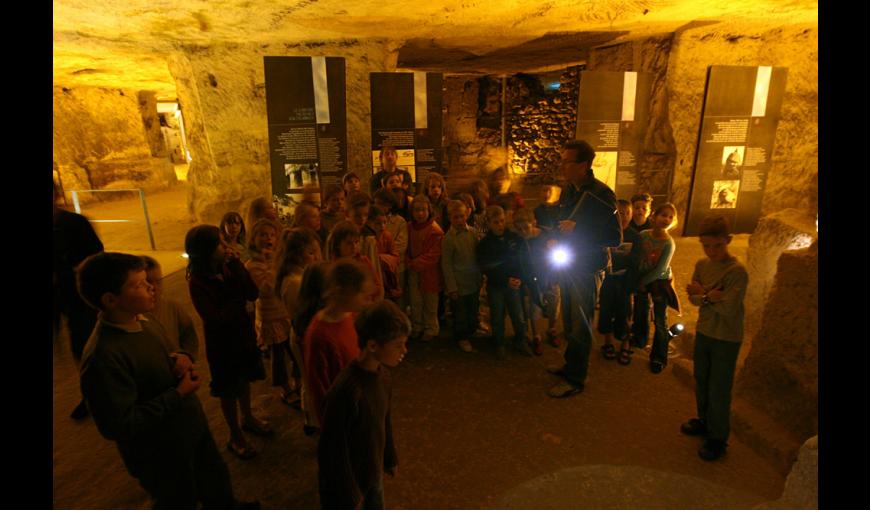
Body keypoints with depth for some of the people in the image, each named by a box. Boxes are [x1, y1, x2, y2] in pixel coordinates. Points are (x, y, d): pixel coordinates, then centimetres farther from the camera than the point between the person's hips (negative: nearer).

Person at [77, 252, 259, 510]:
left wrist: (181, 358, -10)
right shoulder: (103, 356, -30)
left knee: (216, 482, 29)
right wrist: (178, 394, -25)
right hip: (161, 454, -7)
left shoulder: (147, 324, -5)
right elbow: (119, 427, -29)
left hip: (193, 428, 7)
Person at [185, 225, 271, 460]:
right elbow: (218, 317, -24)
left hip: (244, 335, 5)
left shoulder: (226, 267, -9)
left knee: (244, 380, 24)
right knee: (228, 390, 13)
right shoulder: (197, 282, -24)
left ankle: (248, 418, 48)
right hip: (222, 343, -5)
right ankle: (235, 436, 34)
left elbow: (253, 294, -14)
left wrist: (238, 267, -23)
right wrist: (239, 297, -15)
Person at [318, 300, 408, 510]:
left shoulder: (382, 374, -10)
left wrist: (389, 458, 16)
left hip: (373, 471, 7)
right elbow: (333, 449, -24)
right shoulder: (346, 389, -34)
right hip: (350, 478, -7)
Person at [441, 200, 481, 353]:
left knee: (473, 310, 17)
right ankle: (461, 338, 30)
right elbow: (446, 264, -12)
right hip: (459, 285, -5)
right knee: (460, 313, 9)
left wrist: (479, 279, 10)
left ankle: (470, 333, 38)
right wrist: (452, 287, -12)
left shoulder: (472, 233, 0)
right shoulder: (448, 238, -14)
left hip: (474, 282, 5)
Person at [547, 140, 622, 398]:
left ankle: (575, 379, 21)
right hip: (566, 264, 7)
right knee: (568, 320, 20)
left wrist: (577, 229, -29)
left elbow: (615, 238, -21)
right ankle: (571, 364, 39)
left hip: (586, 269, -7)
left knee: (579, 325, 5)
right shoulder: (568, 189, 4)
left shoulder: (601, 194, -20)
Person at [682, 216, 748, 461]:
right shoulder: (702, 264, -1)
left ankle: (718, 438, 23)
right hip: (703, 332, 6)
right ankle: (704, 421, 42)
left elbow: (729, 308, -24)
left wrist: (703, 294, -13)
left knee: (718, 390, 5)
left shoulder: (737, 271, -20)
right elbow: (693, 297, -1)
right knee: (701, 383, 21)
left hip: (726, 339, -6)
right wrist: (709, 298, -21)